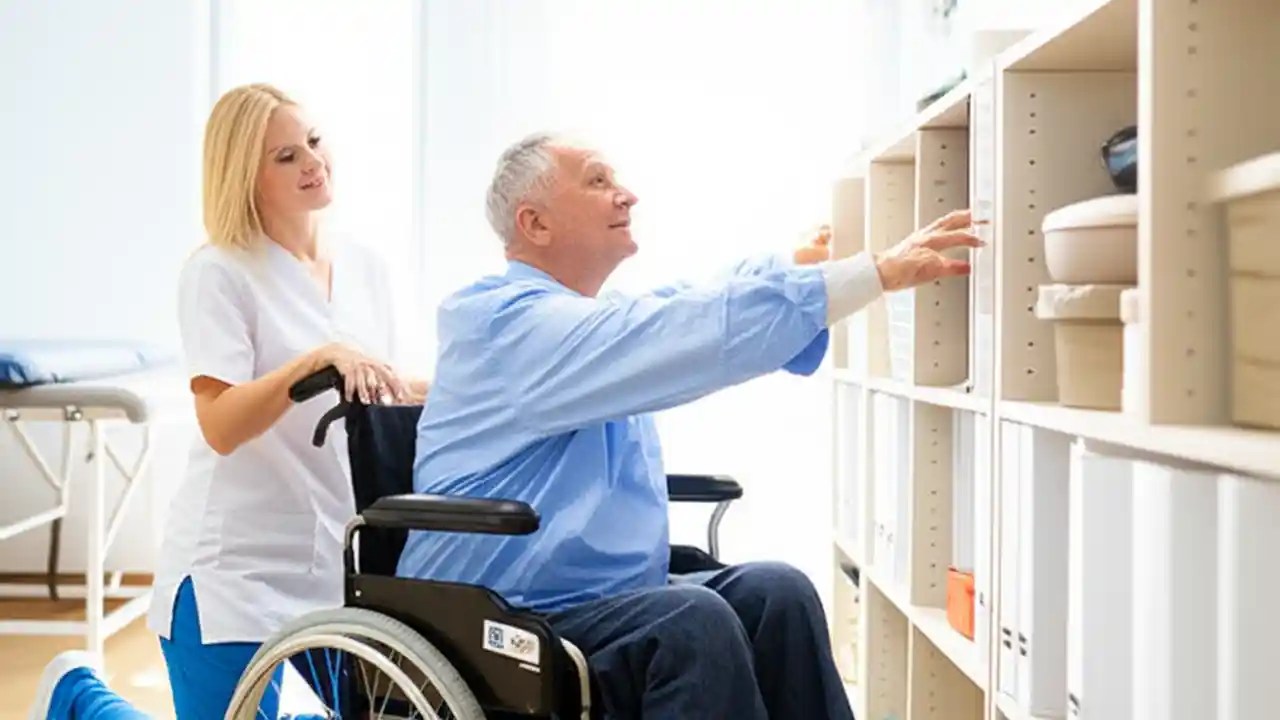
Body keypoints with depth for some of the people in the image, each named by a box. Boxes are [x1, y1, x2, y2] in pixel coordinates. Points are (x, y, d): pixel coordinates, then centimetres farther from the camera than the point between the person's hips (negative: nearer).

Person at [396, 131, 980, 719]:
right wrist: (883, 272, -26)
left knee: (774, 592, -12)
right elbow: (697, 331, -26)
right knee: (693, 621, -31)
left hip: (608, 594, 9)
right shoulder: (514, 321, -17)